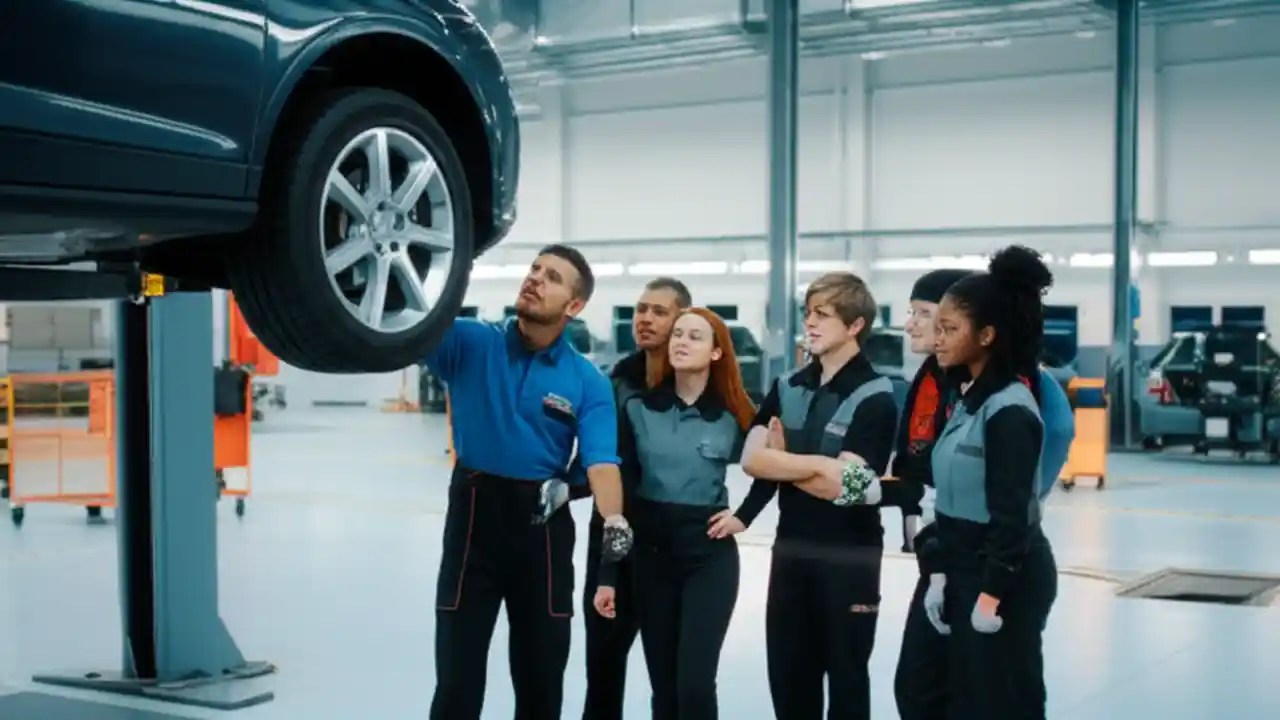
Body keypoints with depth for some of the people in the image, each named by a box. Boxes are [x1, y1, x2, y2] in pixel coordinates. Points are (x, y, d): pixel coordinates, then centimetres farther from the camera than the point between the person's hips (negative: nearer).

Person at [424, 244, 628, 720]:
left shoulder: (588, 382, -5)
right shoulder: (470, 342, -5)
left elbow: (601, 462, -16)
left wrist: (614, 522, -35)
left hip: (542, 524, 1)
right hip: (475, 514, -1)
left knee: (542, 671, 15)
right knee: (457, 674, 5)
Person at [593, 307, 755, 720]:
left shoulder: (734, 416, -3)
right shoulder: (639, 409, -1)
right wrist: (608, 574, -3)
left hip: (710, 556, -2)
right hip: (650, 555, 2)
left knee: (694, 683, -11)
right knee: (663, 686, 8)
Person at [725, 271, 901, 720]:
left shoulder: (875, 397, -12)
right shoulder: (787, 388, 6)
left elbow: (839, 484, -19)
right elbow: (751, 459, -6)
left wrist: (780, 461, -7)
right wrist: (818, 463, -17)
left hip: (849, 555, -5)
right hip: (791, 548, 6)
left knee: (845, 674, 8)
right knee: (787, 673, 13)